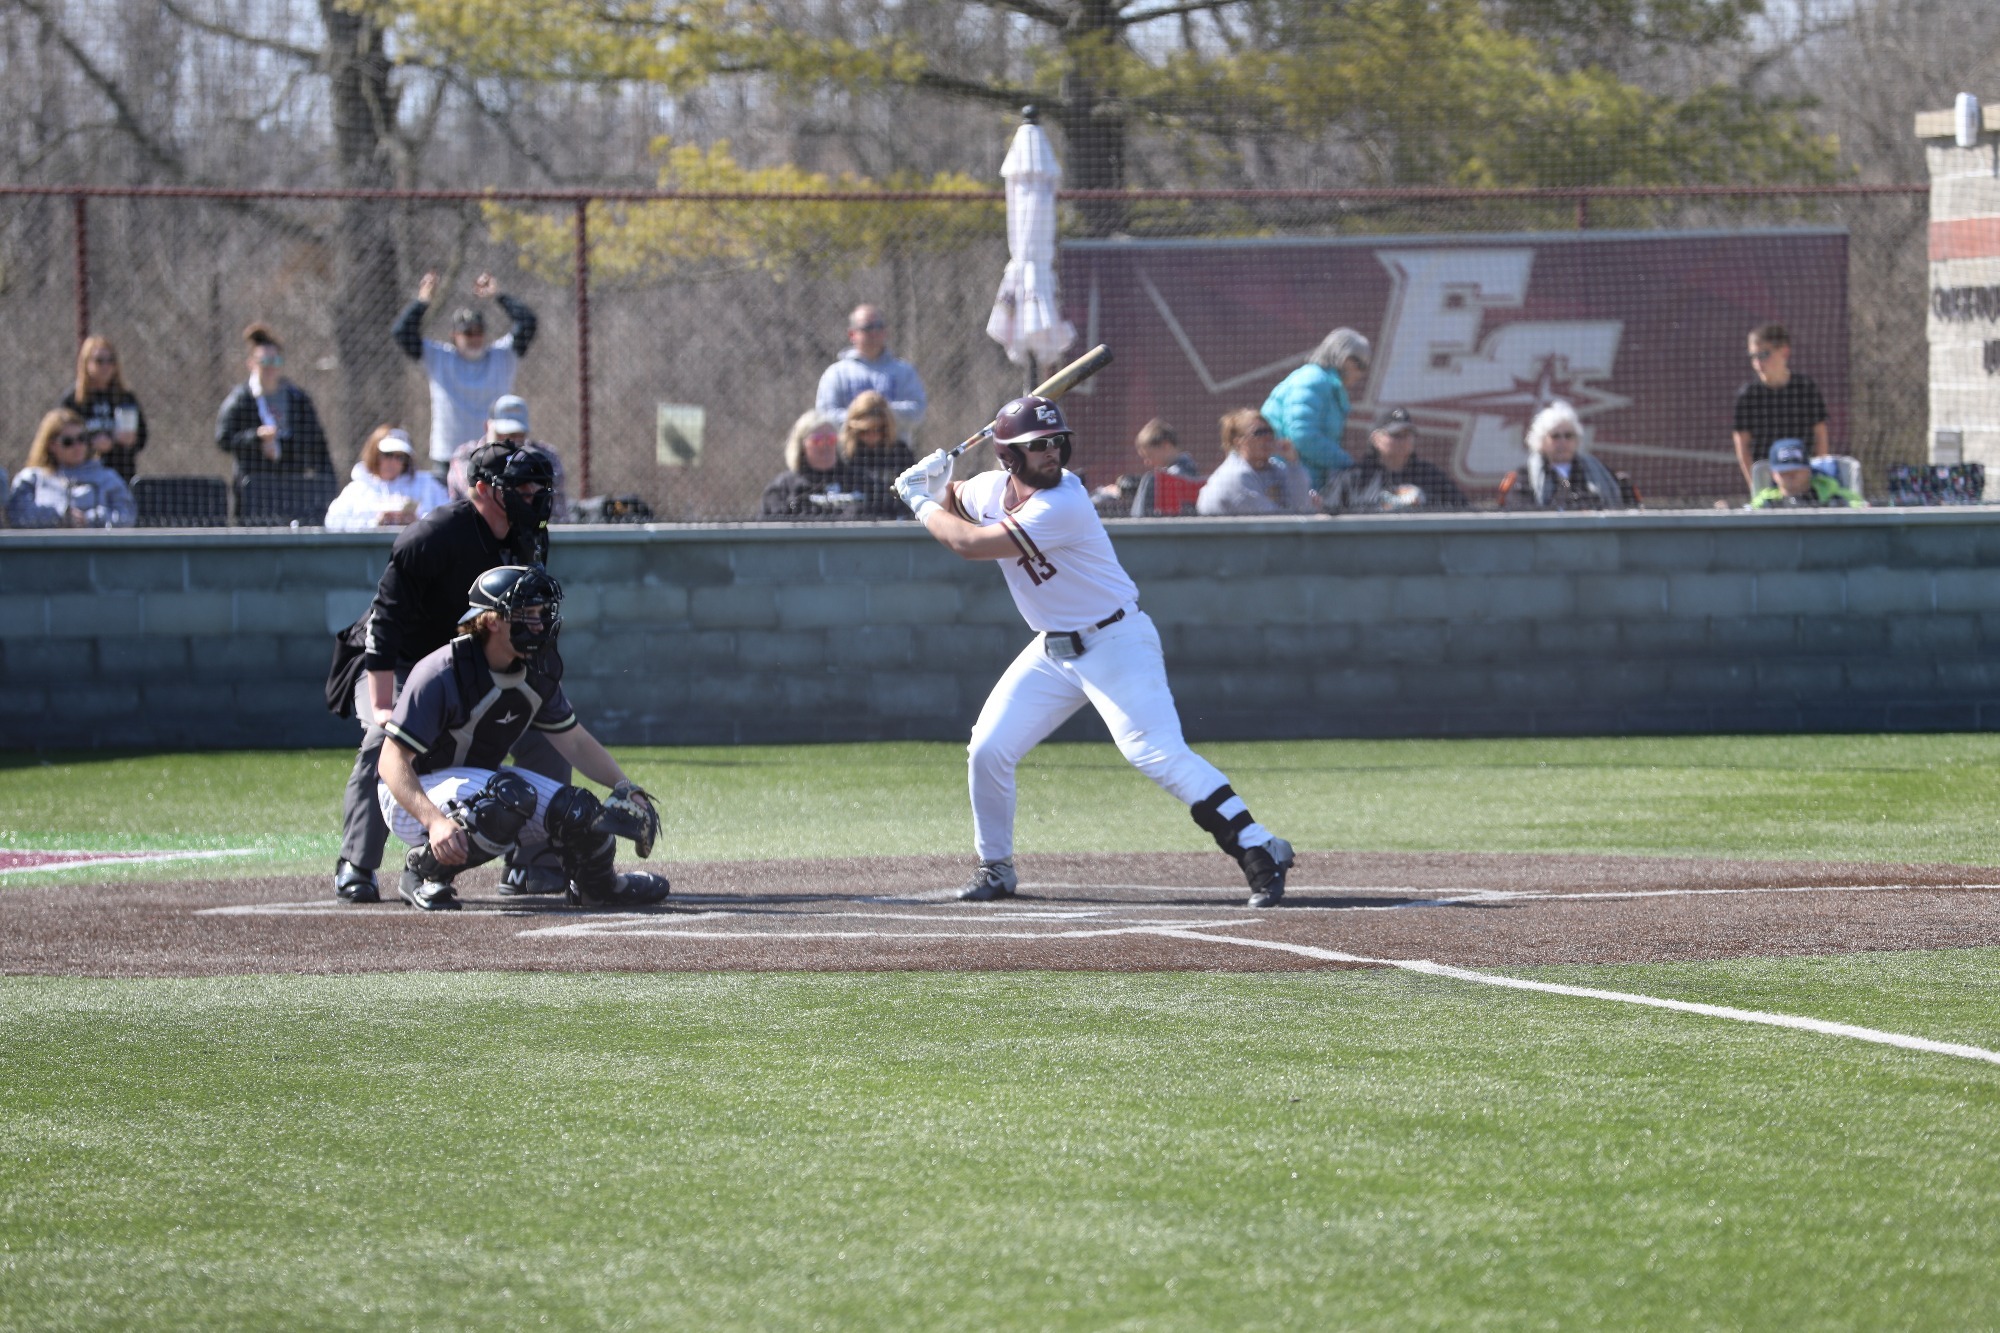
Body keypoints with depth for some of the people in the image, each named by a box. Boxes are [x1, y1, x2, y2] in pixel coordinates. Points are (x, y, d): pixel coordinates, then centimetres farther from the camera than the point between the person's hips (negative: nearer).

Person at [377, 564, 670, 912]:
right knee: (511, 798, -35)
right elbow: (393, 760, -29)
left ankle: (596, 886, 25)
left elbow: (576, 743, 10)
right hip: (412, 795, -7)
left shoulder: (536, 673, -3)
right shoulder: (442, 675, -27)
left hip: (481, 782, 8)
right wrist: (434, 821, -44)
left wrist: (625, 789, -6)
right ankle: (424, 870, -17)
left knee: (577, 813, -8)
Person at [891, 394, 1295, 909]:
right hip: (1053, 649, 8)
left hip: (1116, 642, -8)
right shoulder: (992, 488, -2)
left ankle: (1259, 851, -21)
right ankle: (995, 867, 20)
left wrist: (922, 505, -12)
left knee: (1158, 754, -21)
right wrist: (934, 485, -3)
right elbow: (953, 502, 21)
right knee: (988, 751, 2)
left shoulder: (1062, 506, -27)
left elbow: (970, 544, -29)